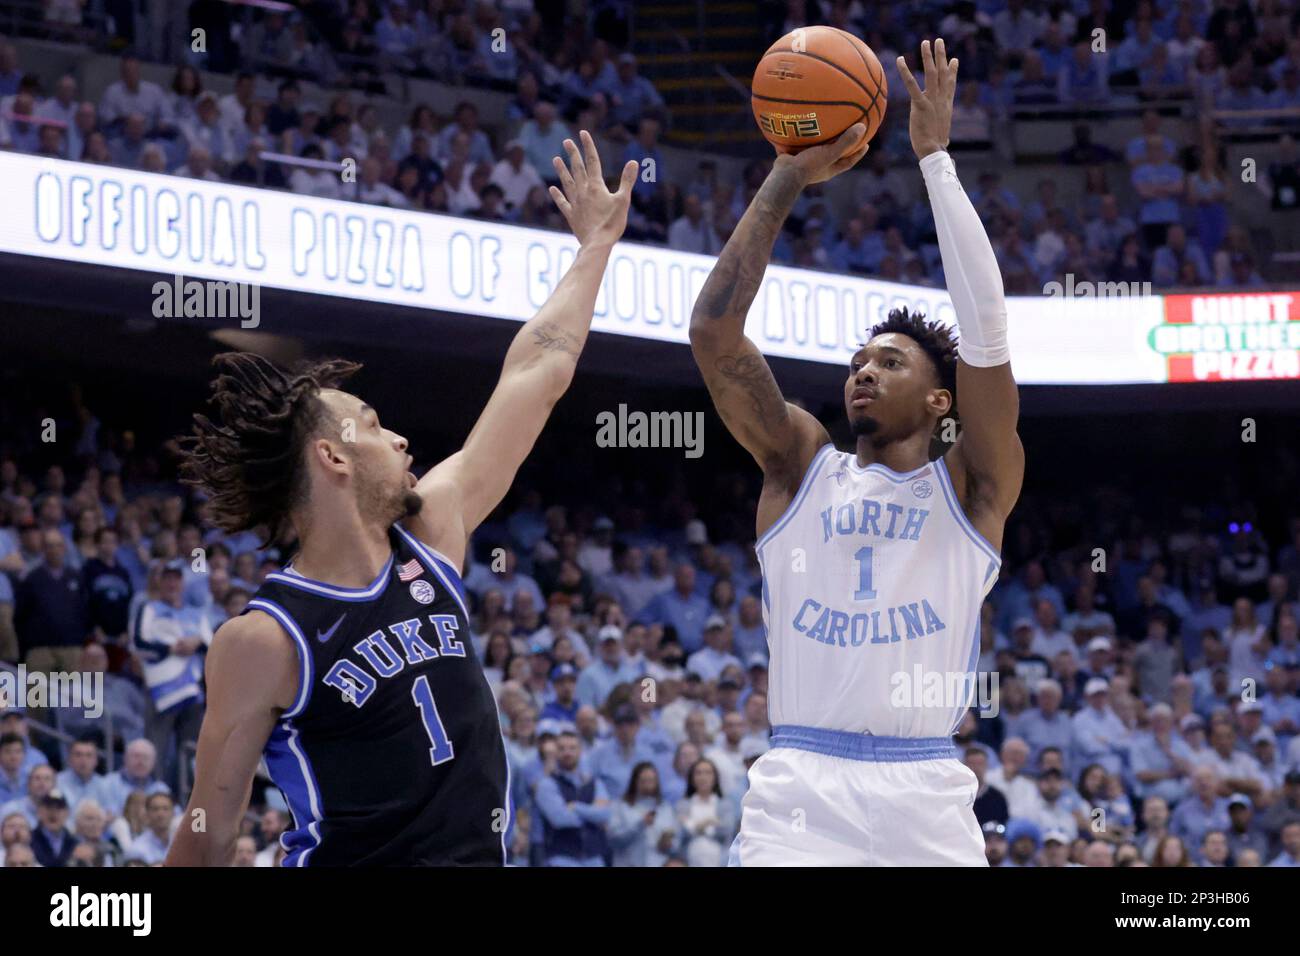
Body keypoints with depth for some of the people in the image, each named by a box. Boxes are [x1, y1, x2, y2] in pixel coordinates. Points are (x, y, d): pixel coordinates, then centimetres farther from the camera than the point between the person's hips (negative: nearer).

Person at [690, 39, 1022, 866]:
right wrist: (788, 179, 3)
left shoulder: (971, 488, 9)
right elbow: (714, 329, 3)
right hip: (799, 789, 0)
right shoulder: (800, 466, 13)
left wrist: (937, 158, -2)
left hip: (927, 797, 0)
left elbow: (987, 330, -3)